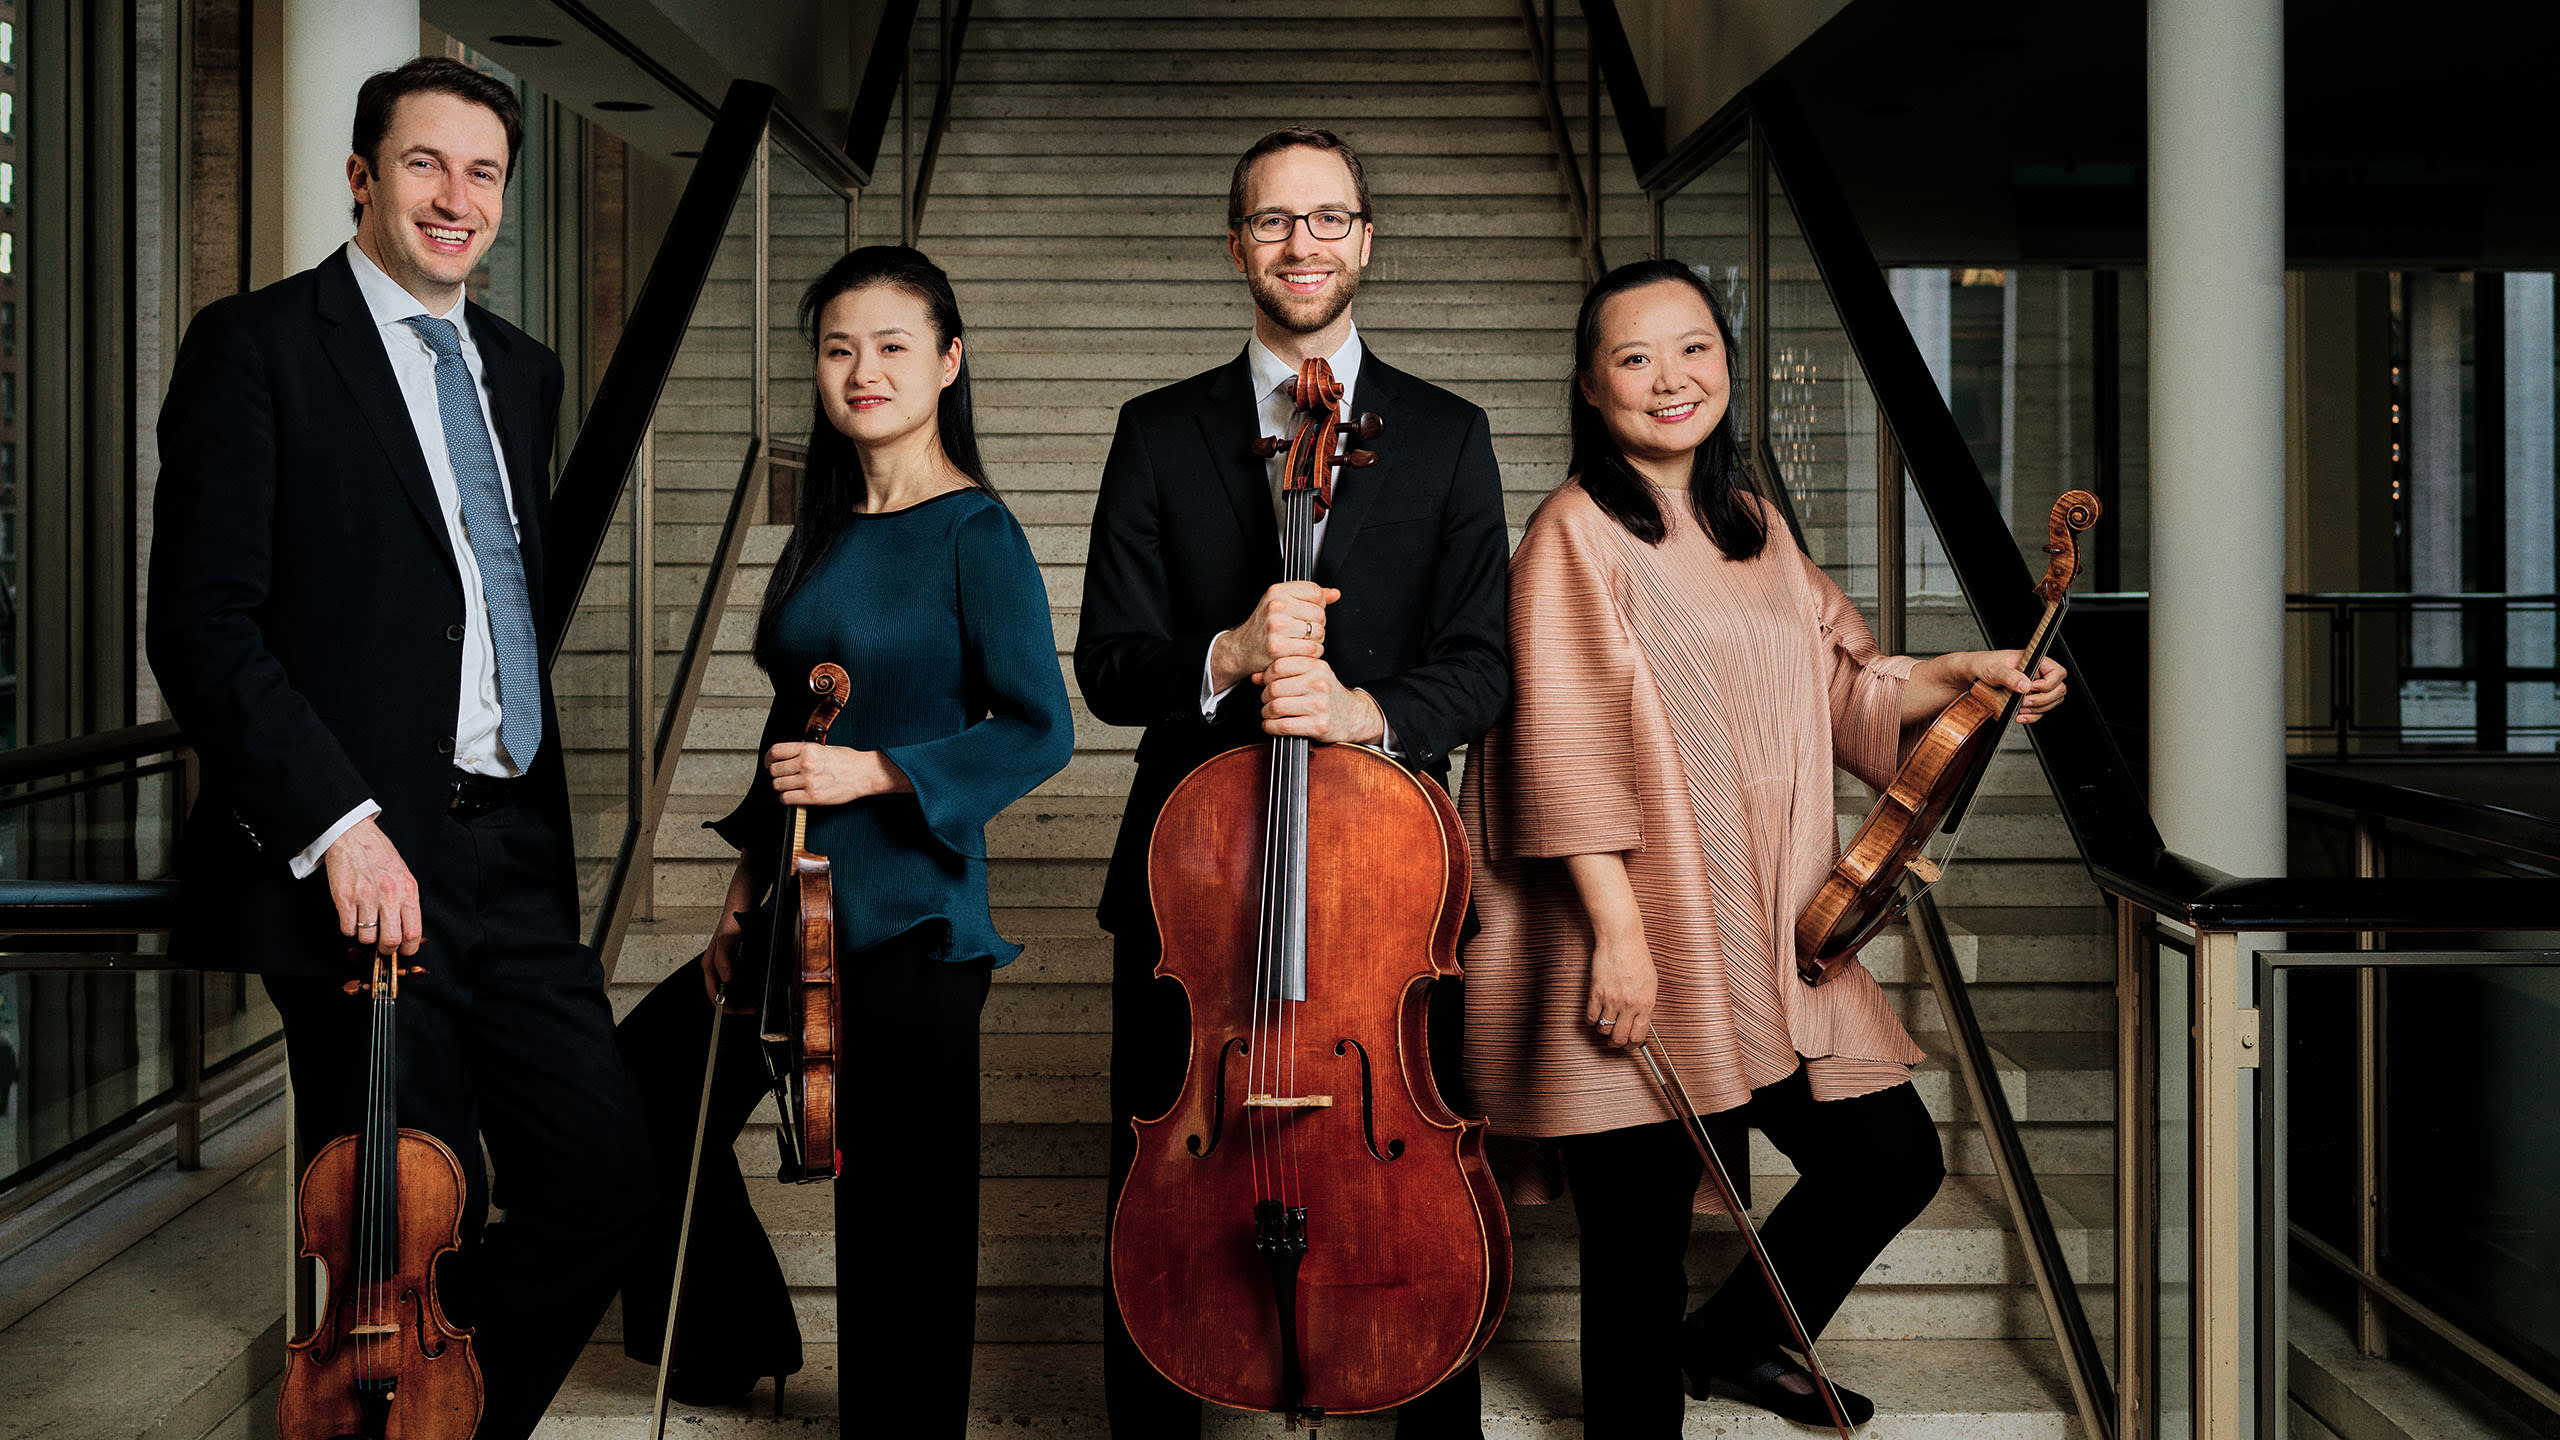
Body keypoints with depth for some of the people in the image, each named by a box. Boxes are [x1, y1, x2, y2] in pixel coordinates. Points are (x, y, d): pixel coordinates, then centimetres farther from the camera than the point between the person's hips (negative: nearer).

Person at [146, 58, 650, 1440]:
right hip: (359, 869, -6)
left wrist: (547, 828, 13)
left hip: (514, 863, 6)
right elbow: (203, 625, -10)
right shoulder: (257, 346, -2)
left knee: (601, 1181, 3)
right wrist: (338, 821, -18)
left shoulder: (521, 372, 18)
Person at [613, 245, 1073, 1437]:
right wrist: (745, 896, 14)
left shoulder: (975, 536, -10)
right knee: (649, 1087, 17)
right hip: (802, 912, 8)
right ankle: (733, 1336, 38)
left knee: (902, 1207, 1)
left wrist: (875, 770, -21)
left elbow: (1037, 731, -15)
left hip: (907, 925, -8)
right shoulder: (824, 534, 12)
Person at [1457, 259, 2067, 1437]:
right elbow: (1567, 747, -14)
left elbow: (1837, 685, 20)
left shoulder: (1755, 531, 13)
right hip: (1641, 949, -7)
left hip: (1768, 938, 7)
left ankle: (1735, 1337, 34)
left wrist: (1963, 673, 4)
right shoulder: (1578, 532, -9)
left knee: (1892, 1158, 10)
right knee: (1640, 1230, 1)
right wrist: (1617, 929, -18)